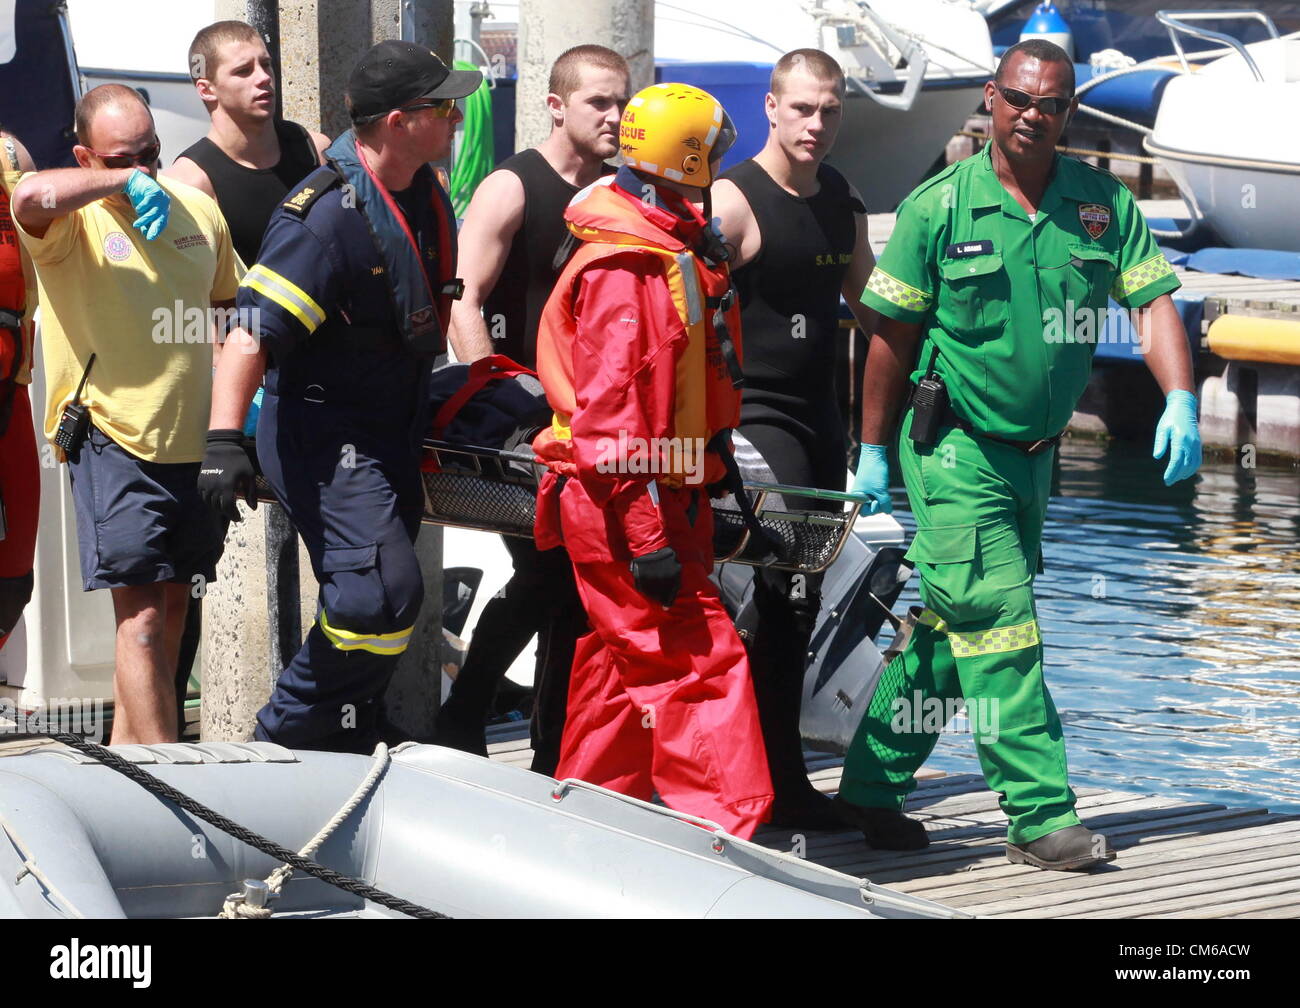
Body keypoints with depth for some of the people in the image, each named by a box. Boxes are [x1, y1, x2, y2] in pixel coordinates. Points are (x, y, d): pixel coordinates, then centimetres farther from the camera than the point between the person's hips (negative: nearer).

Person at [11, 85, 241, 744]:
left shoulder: (198, 211, 10)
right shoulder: (71, 220, -8)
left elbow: (228, 308, 25)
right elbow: (32, 196, -34)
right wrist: (125, 183, -27)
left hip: (195, 438, 7)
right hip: (114, 441, -7)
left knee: (172, 611, 13)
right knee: (141, 618, -13)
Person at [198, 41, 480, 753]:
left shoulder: (426, 194, 6)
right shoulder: (327, 214, -23)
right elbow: (252, 333, -28)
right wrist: (224, 441, -38)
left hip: (393, 431, 9)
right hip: (325, 435, -9)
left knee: (380, 598, 13)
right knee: (383, 591, -20)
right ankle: (286, 739, -6)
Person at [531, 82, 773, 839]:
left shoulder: (680, 252, 16)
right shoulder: (622, 267, -17)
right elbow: (607, 408, -22)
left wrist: (719, 478, 27)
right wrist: (644, 534, -24)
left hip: (664, 494, 11)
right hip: (623, 501, -11)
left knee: (626, 659, 15)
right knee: (698, 658, -12)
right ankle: (726, 825, -13)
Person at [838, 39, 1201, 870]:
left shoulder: (1104, 203, 2)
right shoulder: (939, 207, -8)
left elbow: (1154, 302, -3)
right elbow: (893, 335, -2)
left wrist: (1181, 401, -20)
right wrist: (874, 453, 0)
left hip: (1035, 453, 5)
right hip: (956, 451, -5)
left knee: (952, 630, 11)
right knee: (999, 627, -11)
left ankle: (871, 789, 23)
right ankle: (1043, 817, -10)